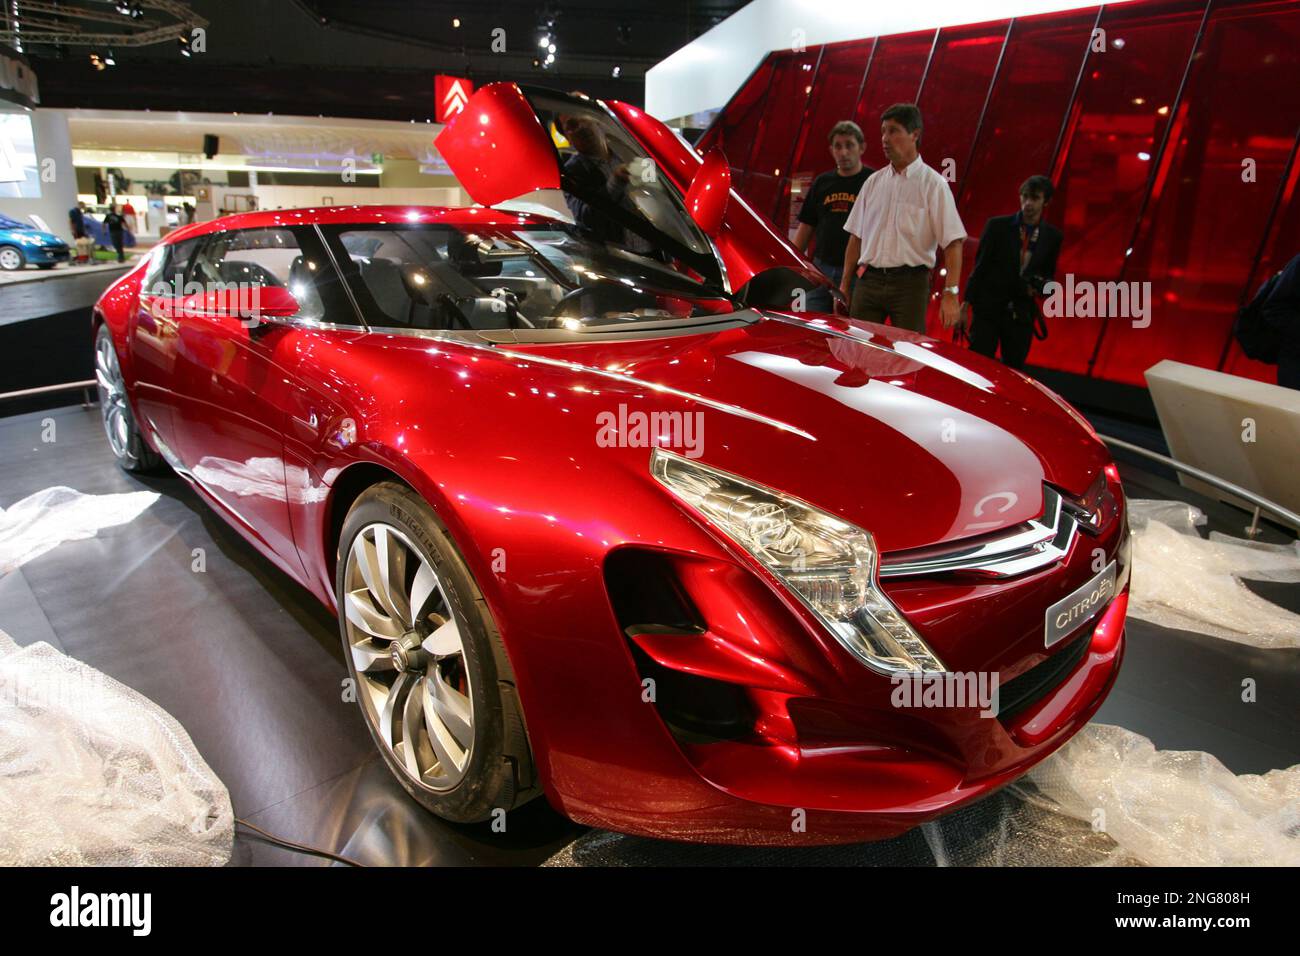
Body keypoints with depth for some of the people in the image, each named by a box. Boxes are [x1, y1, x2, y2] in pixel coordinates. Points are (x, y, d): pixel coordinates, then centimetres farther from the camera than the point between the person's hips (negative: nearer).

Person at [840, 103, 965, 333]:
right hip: (868, 282, 4)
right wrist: (844, 287, 12)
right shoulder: (873, 182, 14)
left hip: (910, 283, -4)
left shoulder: (933, 184, -1)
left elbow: (953, 243, -7)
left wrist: (950, 293, -17)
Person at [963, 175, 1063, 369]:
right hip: (987, 309, -2)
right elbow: (980, 266, -1)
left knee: (1013, 369, 6)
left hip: (1022, 314, 2)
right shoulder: (997, 225, -1)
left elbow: (1049, 275, 14)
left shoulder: (1052, 235, 5)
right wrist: (966, 304, -5)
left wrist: (1040, 287, -10)